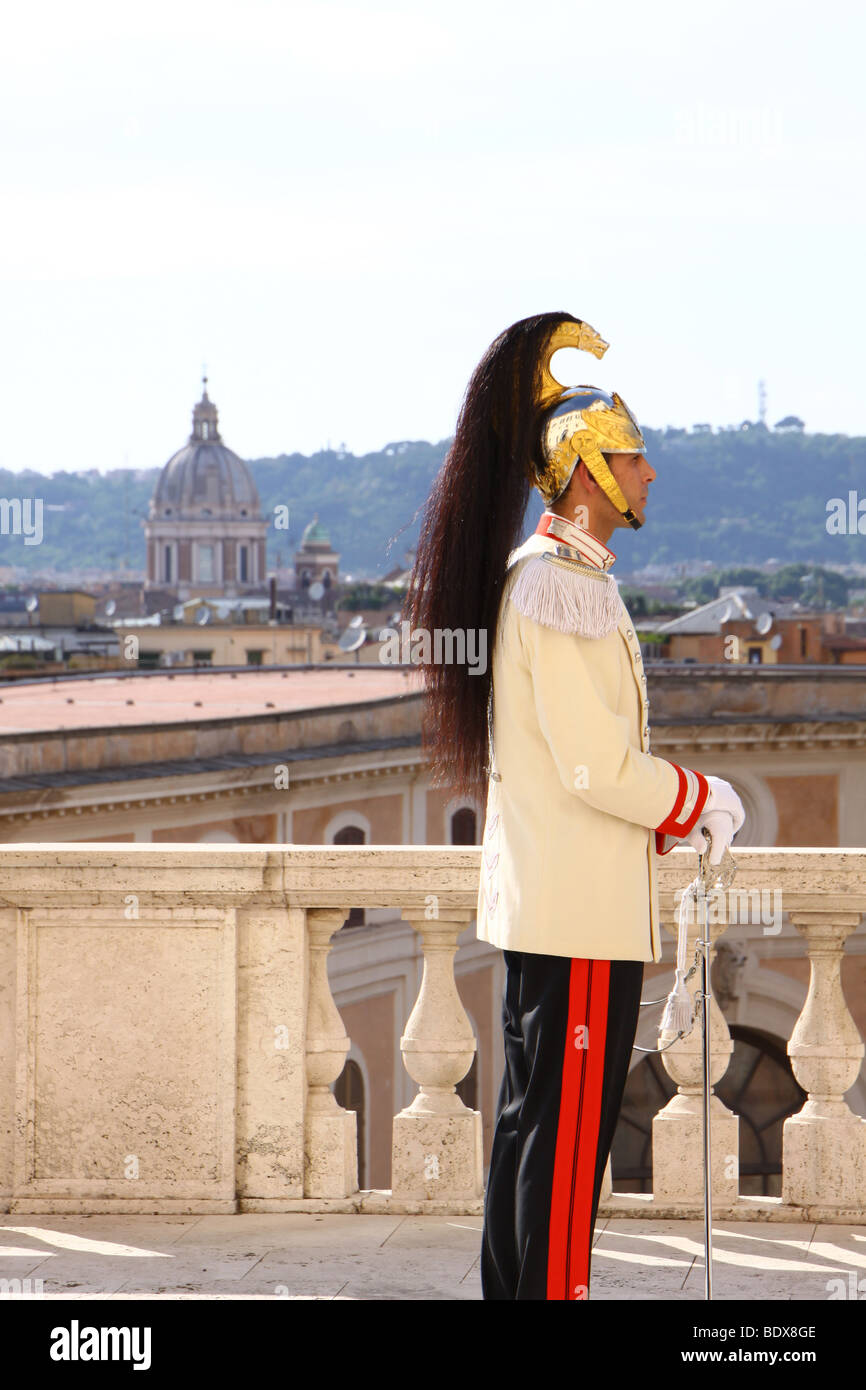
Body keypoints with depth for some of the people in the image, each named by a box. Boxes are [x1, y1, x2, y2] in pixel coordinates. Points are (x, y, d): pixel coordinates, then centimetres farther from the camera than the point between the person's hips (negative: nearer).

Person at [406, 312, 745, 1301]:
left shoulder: (528, 577, 14)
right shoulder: (567, 587, -17)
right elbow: (598, 767, -21)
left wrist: (665, 815, 13)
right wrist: (702, 803, -6)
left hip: (536, 900, 10)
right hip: (581, 904, -10)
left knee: (531, 1115, 15)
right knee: (570, 1125, -5)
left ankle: (512, 1286, 22)